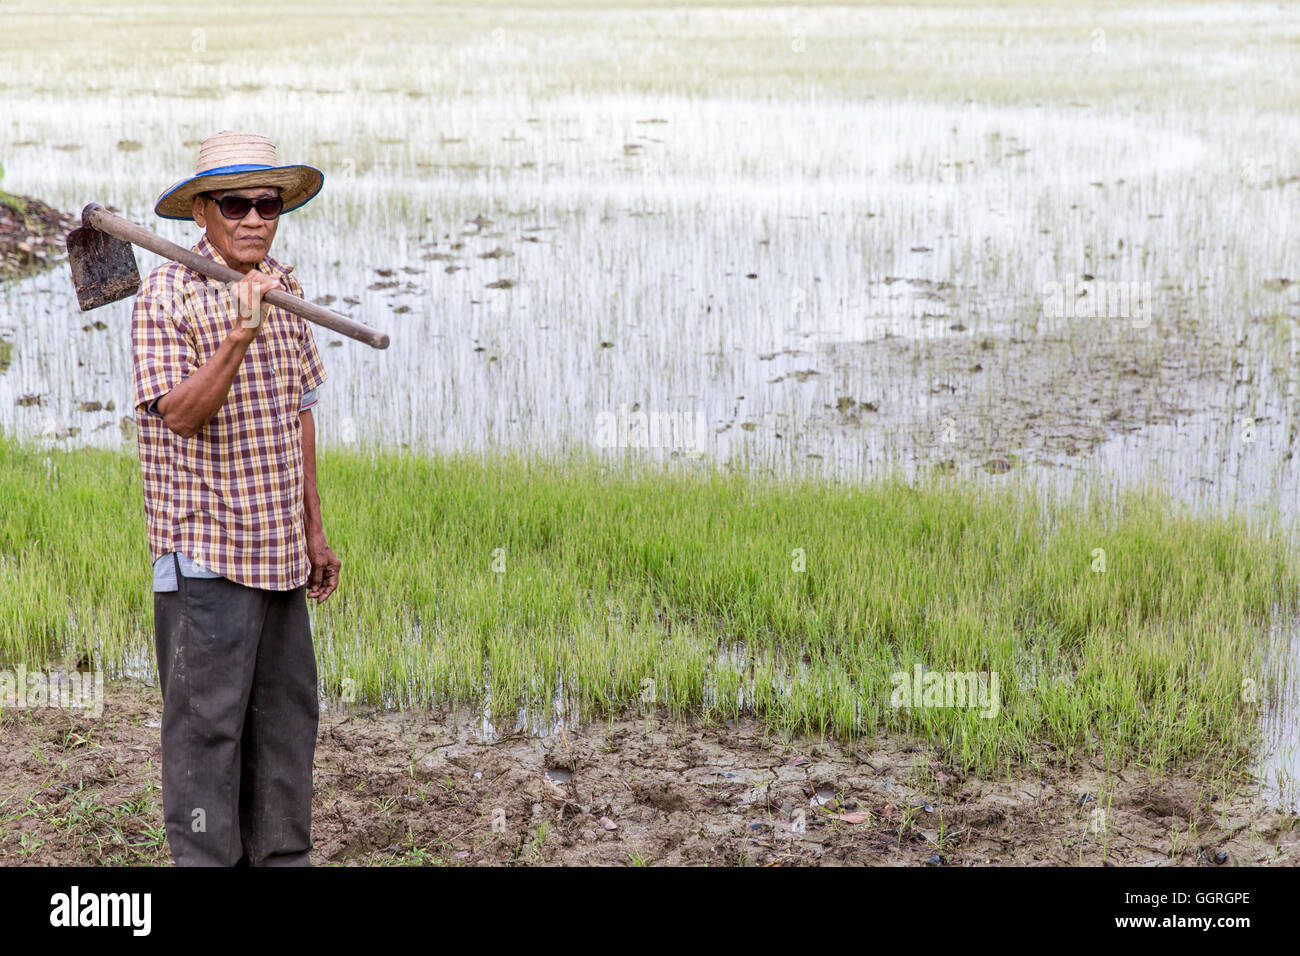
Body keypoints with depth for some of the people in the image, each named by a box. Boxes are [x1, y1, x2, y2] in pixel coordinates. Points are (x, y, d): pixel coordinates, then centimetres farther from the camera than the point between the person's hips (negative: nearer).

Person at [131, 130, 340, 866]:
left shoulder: (284, 286, 11)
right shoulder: (168, 294, -9)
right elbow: (181, 414, -20)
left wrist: (314, 530, 17)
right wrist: (239, 339, -35)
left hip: (278, 547, 7)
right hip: (205, 549, -7)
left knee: (287, 711, 14)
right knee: (208, 719, -2)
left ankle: (281, 855, 26)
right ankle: (206, 858, 8)